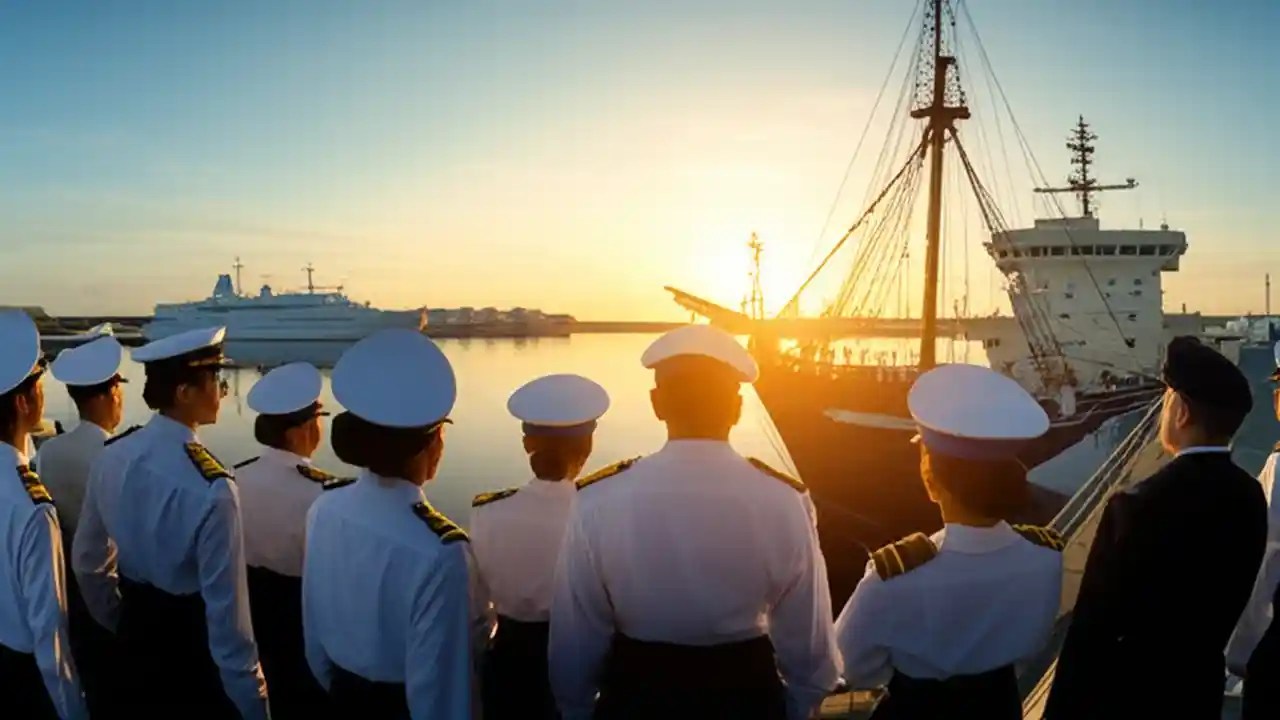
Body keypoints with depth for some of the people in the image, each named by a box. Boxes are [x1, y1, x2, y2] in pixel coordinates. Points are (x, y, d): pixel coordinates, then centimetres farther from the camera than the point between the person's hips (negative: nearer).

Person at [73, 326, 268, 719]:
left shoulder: (110, 458, -8)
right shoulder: (211, 488, -30)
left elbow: (87, 561, 6)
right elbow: (225, 609, -27)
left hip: (135, 631, 6)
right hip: (194, 639, -6)